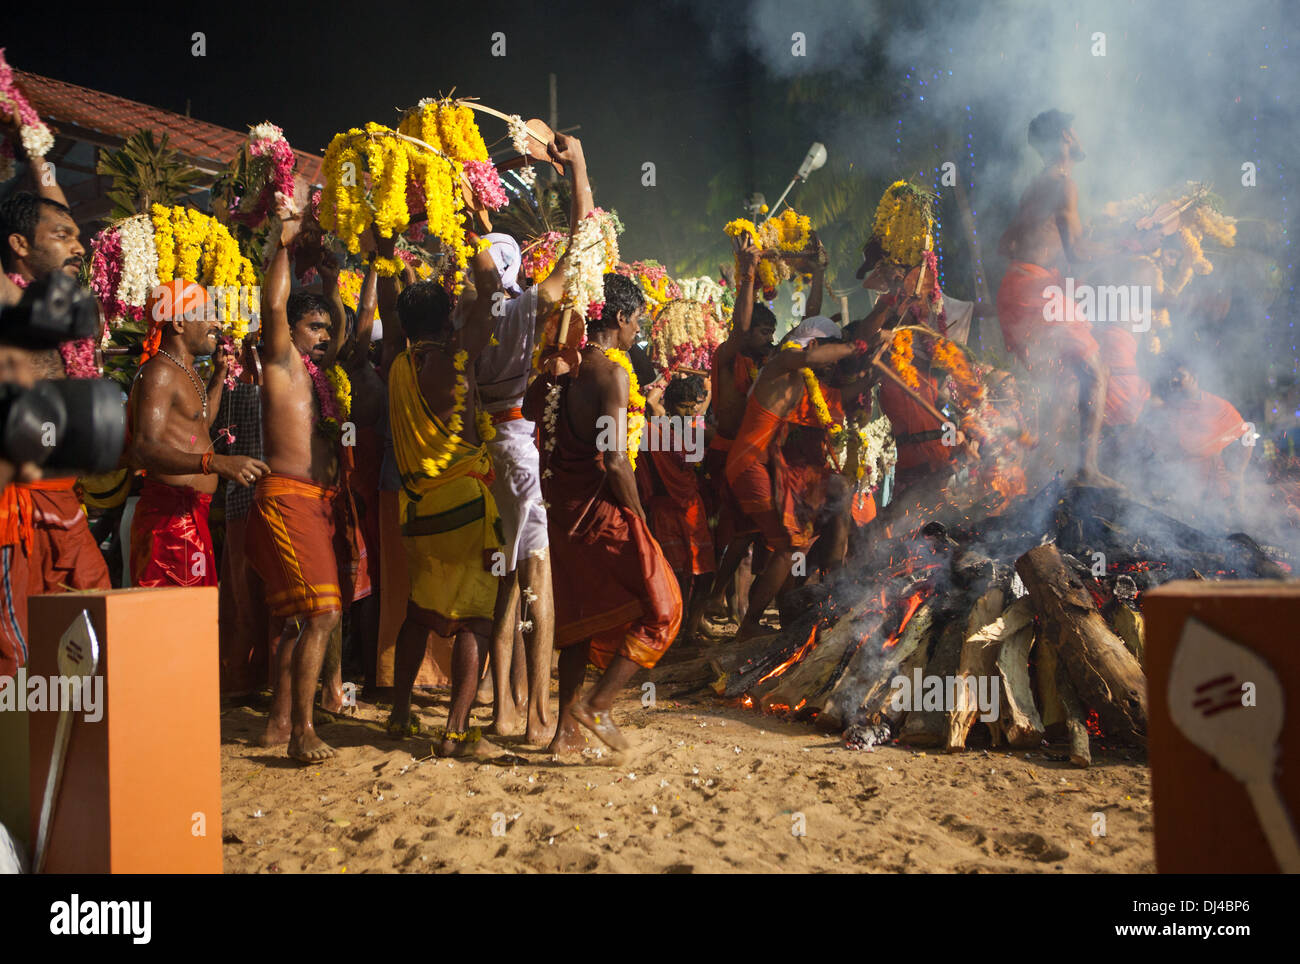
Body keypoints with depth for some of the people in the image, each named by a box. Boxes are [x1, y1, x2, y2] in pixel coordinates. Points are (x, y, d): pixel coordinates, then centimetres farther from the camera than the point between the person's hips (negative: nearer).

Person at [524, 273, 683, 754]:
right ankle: (597, 703, -1)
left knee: (583, 616, 20)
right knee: (658, 610, 6)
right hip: (601, 510, -8)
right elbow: (614, 460, -21)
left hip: (561, 509, 8)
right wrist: (639, 518, -11)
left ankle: (567, 729, 24)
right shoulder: (612, 372, -15)